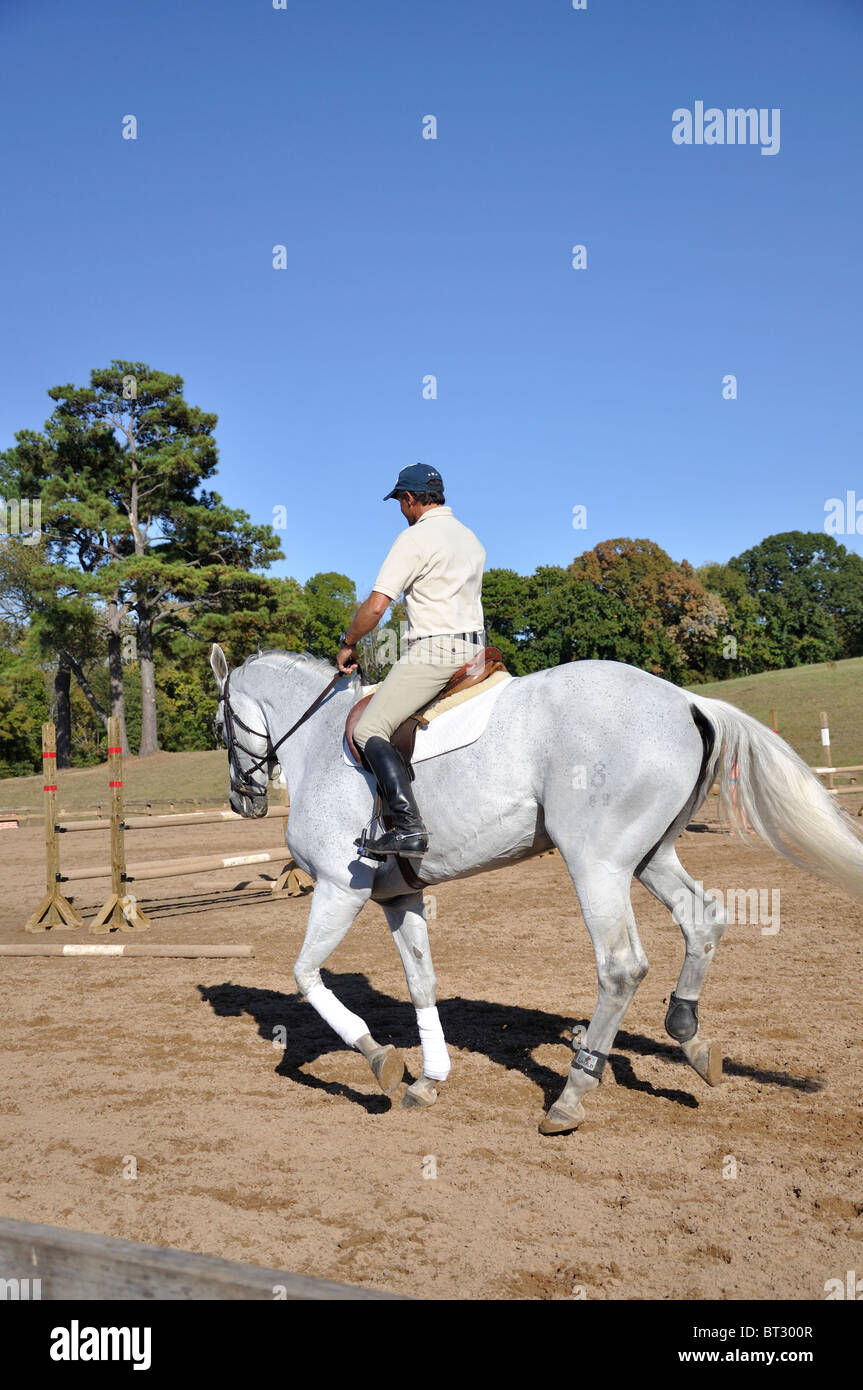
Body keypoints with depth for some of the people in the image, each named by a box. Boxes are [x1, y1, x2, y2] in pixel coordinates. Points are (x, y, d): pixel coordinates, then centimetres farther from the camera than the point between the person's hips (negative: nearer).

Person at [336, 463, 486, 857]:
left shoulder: (415, 537, -9)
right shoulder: (471, 538, 18)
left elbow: (375, 606, -15)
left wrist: (347, 644, 0)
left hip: (433, 652, -9)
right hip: (475, 650, 9)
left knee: (369, 730, -11)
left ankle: (409, 827, -24)